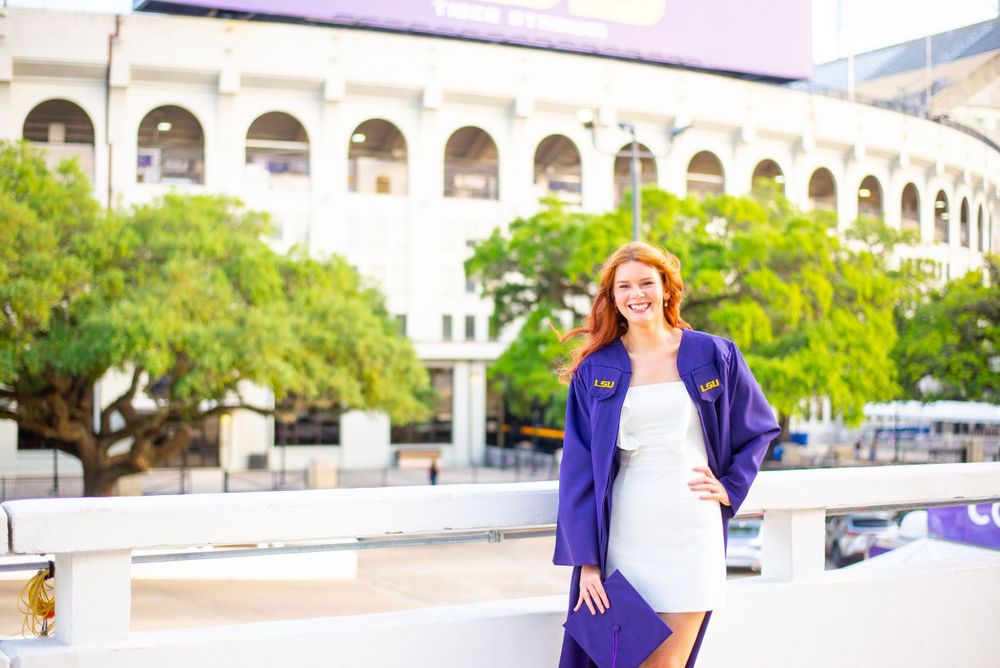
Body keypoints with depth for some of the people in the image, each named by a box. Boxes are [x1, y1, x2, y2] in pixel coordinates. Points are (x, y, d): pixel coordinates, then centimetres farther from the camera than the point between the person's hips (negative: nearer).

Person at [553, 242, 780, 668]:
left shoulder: (713, 356, 5)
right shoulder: (594, 370, 4)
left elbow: (760, 428, 18)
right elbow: (578, 468, 3)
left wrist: (730, 486, 4)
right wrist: (587, 562, -3)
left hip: (690, 534, -1)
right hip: (623, 536, 1)